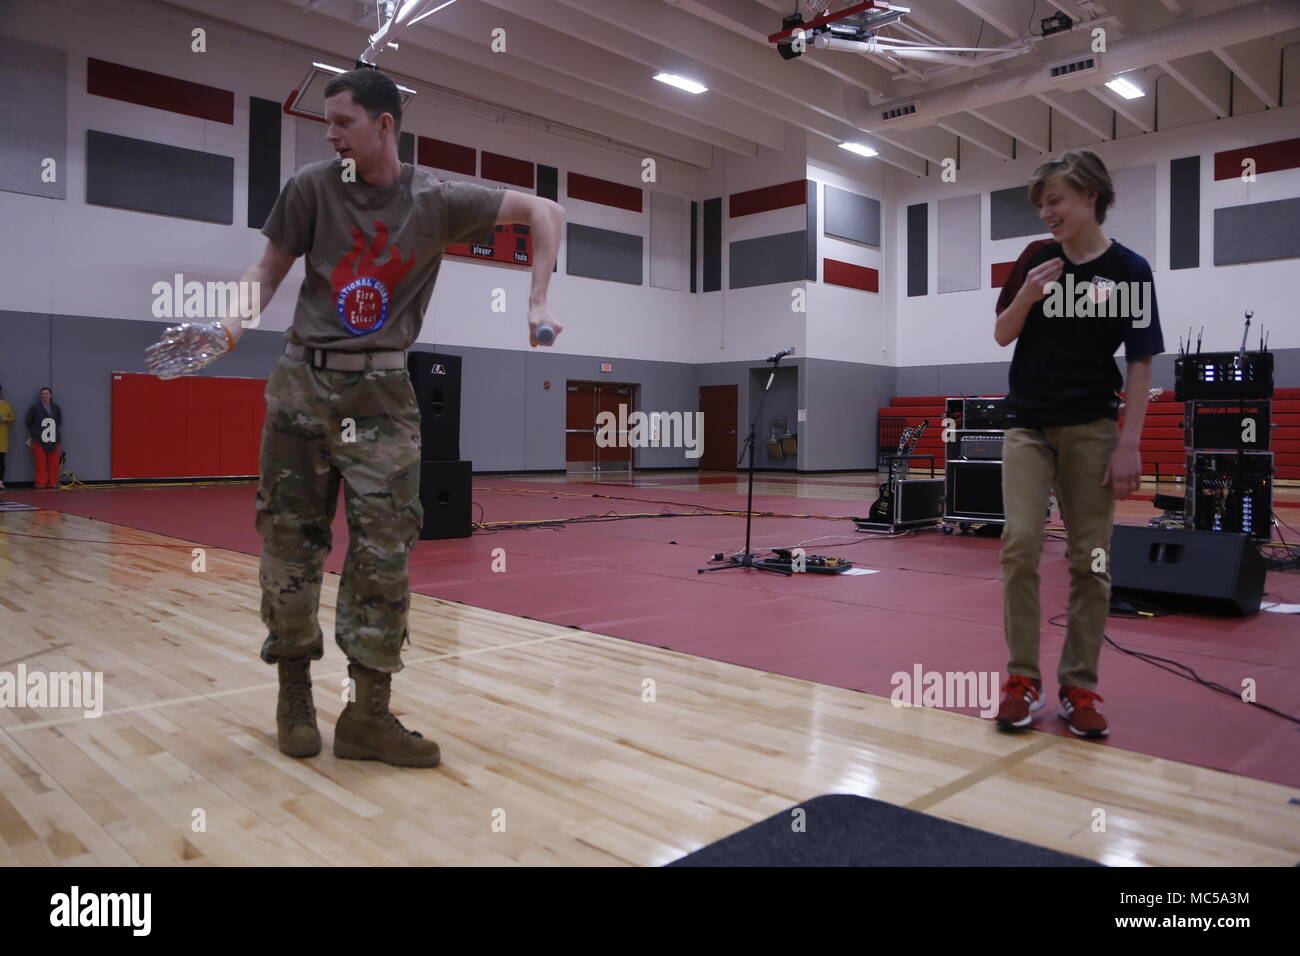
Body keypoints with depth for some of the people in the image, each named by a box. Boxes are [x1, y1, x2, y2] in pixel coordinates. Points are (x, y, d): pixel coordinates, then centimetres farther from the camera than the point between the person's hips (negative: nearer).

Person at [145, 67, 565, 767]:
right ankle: (294, 693, 21)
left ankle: (367, 716, 4)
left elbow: (544, 212, 5)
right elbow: (269, 269, 10)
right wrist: (230, 326, -9)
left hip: (383, 394, -1)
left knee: (384, 550, -6)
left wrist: (538, 303, -5)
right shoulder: (311, 189, 1)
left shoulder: (436, 201, -1)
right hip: (303, 383, 1)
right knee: (291, 541, 3)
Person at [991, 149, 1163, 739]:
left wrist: (1129, 445, -9)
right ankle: (1023, 678, 2)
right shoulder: (1037, 257, 5)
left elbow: (1140, 364, -3)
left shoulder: (1129, 270, -2)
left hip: (1091, 429, -1)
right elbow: (1003, 335, 9)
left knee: (1091, 558, 0)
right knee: (1020, 543, -9)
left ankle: (1079, 686, 11)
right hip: (1027, 425, 2)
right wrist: (1026, 295, -11)